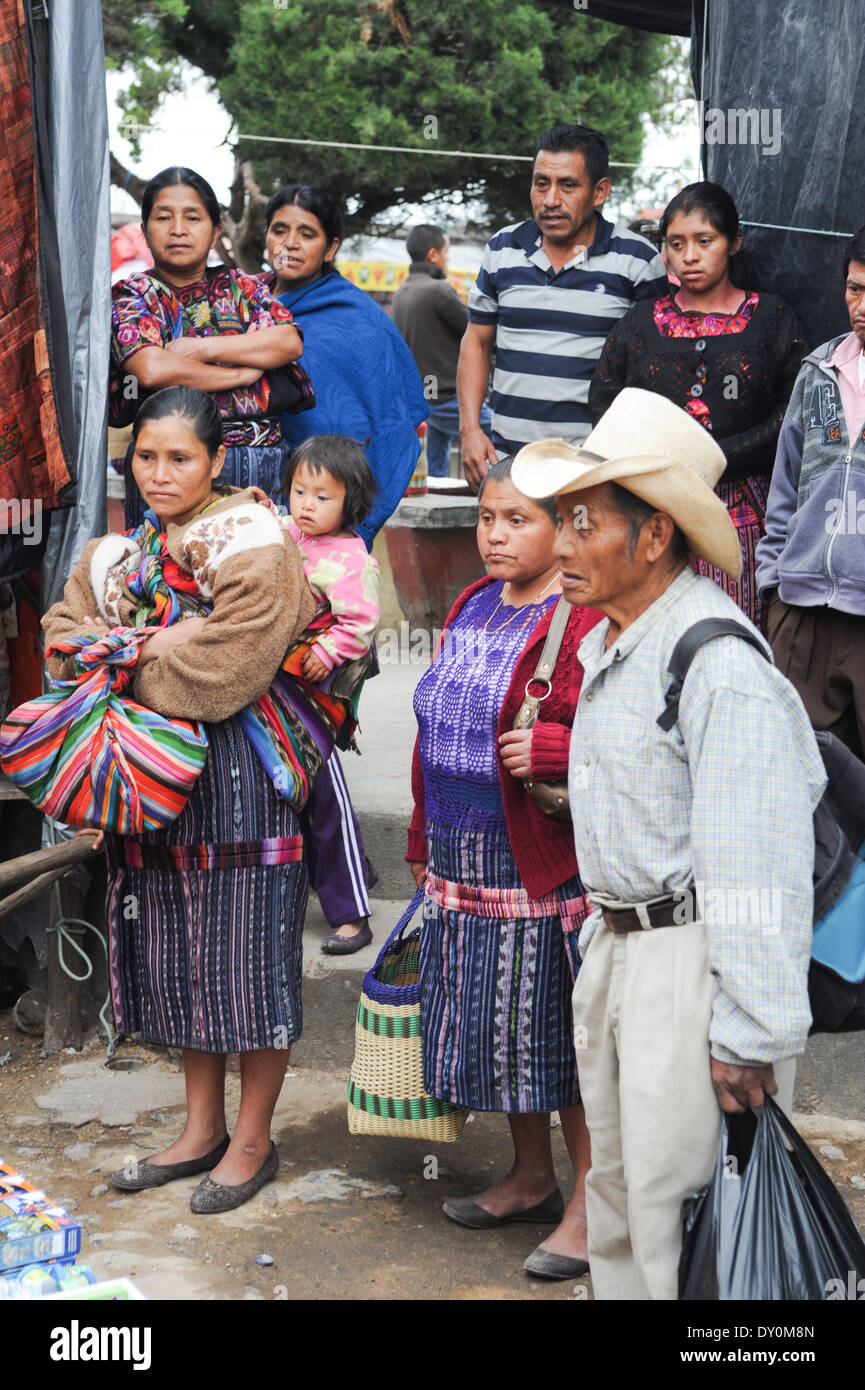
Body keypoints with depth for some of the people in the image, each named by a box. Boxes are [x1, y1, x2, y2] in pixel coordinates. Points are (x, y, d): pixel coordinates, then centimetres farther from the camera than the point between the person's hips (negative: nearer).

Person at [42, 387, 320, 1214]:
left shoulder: (255, 548, -10)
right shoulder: (120, 555, 13)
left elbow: (225, 668, -20)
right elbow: (65, 635, 9)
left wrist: (130, 661, -8)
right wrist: (165, 650, -9)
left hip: (237, 778, -7)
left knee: (246, 960, 0)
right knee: (177, 958, 13)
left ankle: (253, 1139, 15)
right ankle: (202, 1129, 27)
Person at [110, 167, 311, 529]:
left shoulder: (241, 286, 14)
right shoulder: (132, 294, 4)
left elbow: (290, 343, -4)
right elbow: (151, 369, -15)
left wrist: (198, 349, -10)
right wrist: (244, 372, -7)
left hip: (261, 463, 3)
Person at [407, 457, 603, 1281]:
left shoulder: (585, 623, -13)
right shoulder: (472, 608, 13)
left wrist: (550, 748, -28)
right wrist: (425, 842, 21)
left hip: (546, 866, -8)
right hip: (464, 865, 8)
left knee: (559, 1027, 0)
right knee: (496, 1021, 17)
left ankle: (592, 1202, 14)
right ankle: (531, 1177, 33)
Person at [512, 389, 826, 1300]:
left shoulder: (722, 668, -22)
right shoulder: (606, 649, 10)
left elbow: (757, 871, -23)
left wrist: (749, 1038, -22)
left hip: (696, 963, -10)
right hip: (617, 952, 10)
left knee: (677, 1211, -3)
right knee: (617, 1197, 20)